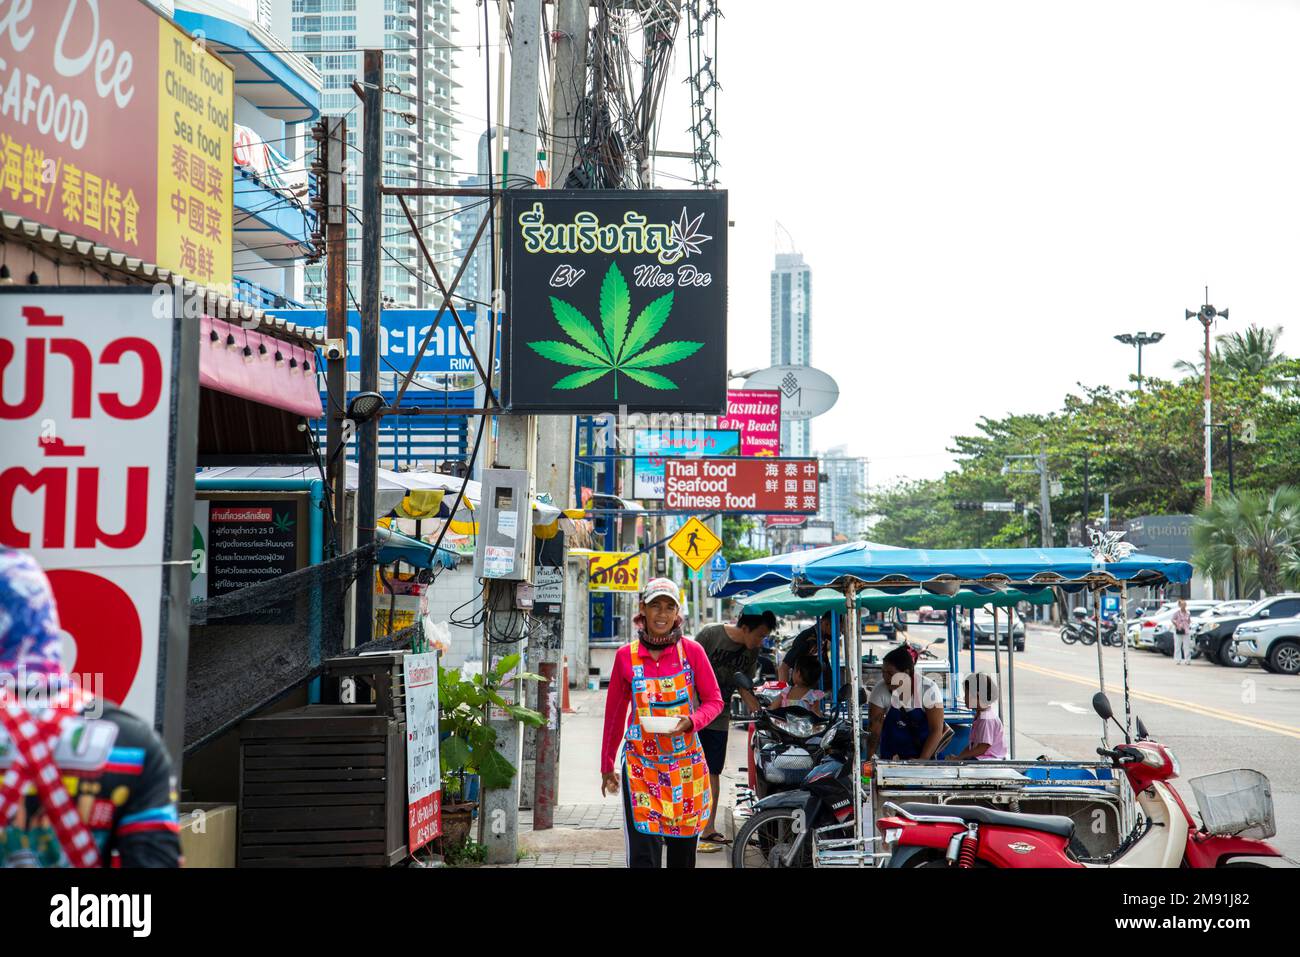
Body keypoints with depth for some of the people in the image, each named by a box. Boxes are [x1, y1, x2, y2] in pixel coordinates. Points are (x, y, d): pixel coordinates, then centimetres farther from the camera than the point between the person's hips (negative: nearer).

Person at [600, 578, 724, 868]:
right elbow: (614, 713, 9)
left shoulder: (691, 651, -2)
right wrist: (607, 766, 14)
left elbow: (714, 701, 4)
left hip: (685, 764, 1)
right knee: (643, 854, -9)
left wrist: (691, 722, -17)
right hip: (641, 765, -1)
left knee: (683, 853, 9)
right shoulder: (626, 656, 0)